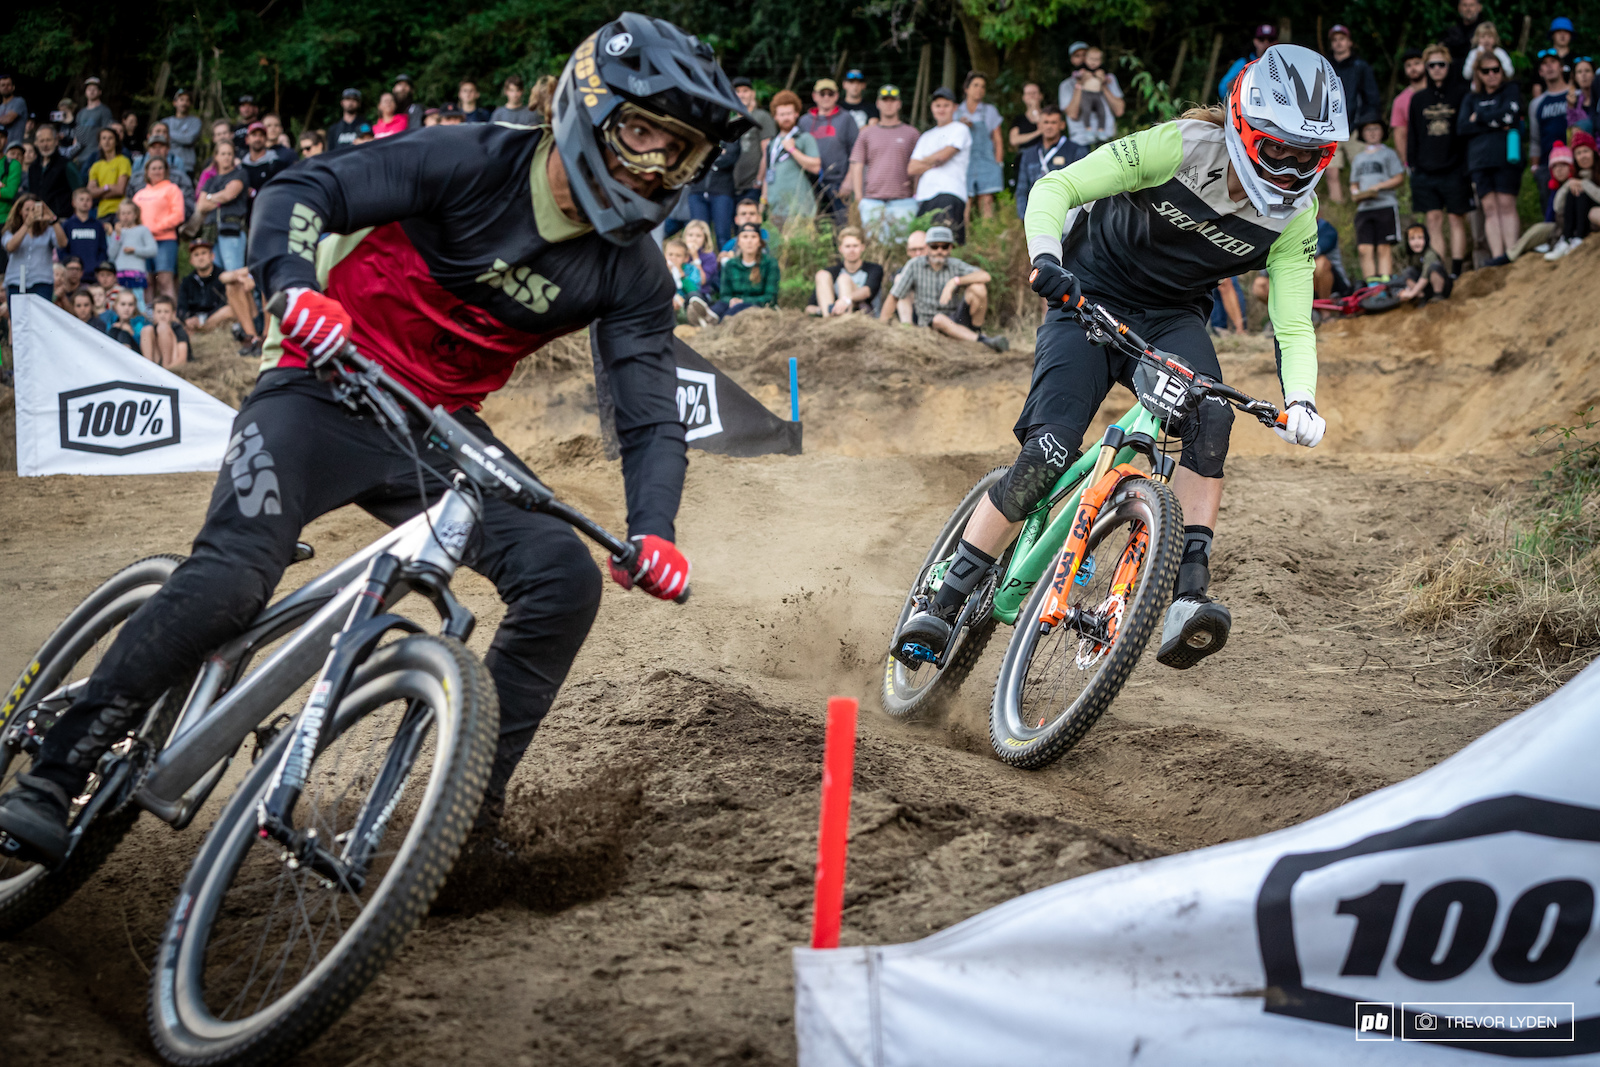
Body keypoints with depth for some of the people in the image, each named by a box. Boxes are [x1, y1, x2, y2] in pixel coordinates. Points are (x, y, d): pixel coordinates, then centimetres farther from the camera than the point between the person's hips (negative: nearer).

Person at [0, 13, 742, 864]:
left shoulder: (631, 272, -4)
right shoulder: (476, 162, -15)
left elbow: (651, 417, -6)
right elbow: (299, 193, -19)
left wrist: (653, 534, -25)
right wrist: (295, 287, -40)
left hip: (440, 433, 5)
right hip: (327, 391, -5)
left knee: (564, 578, -16)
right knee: (230, 580, -25)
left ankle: (473, 795, -4)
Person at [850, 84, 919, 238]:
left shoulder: (911, 133, 14)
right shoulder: (867, 134, 15)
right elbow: (856, 166, 11)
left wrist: (917, 195, 3)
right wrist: (859, 198, 1)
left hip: (902, 201, -1)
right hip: (872, 201, 1)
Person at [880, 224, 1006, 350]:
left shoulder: (955, 265, -4)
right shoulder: (914, 266, -6)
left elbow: (985, 276, -20)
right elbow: (893, 298, -3)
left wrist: (954, 281, -29)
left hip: (956, 320, 2)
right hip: (931, 325, -2)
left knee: (978, 287, -21)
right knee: (940, 319, -38)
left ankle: (977, 331, -7)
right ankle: (983, 340, -36)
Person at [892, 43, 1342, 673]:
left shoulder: (1296, 215, -13)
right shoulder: (1183, 146, -23)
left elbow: (1293, 324, -14)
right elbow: (1056, 188, -24)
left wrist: (1301, 401, -33)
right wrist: (1046, 259, -43)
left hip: (1172, 317, 3)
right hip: (1091, 294, -3)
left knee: (1211, 416, -29)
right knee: (1049, 452, -19)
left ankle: (1188, 594, -33)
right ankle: (944, 602, -7)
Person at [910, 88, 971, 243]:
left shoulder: (960, 129, 10)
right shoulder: (927, 136, 27)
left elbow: (944, 155, -5)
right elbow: (912, 169, 16)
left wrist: (923, 161, 13)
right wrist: (934, 163, 1)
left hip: (950, 193, -6)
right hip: (924, 197, 6)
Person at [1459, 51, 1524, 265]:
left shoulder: (1510, 90, 11)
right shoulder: (1471, 99, 19)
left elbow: (1508, 114, -8)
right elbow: (1462, 127, 4)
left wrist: (1479, 118, 2)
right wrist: (1495, 123, -4)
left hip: (1505, 156, -3)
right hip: (1479, 159, 4)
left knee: (1506, 205, -9)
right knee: (1489, 207, -4)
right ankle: (1497, 255, -9)